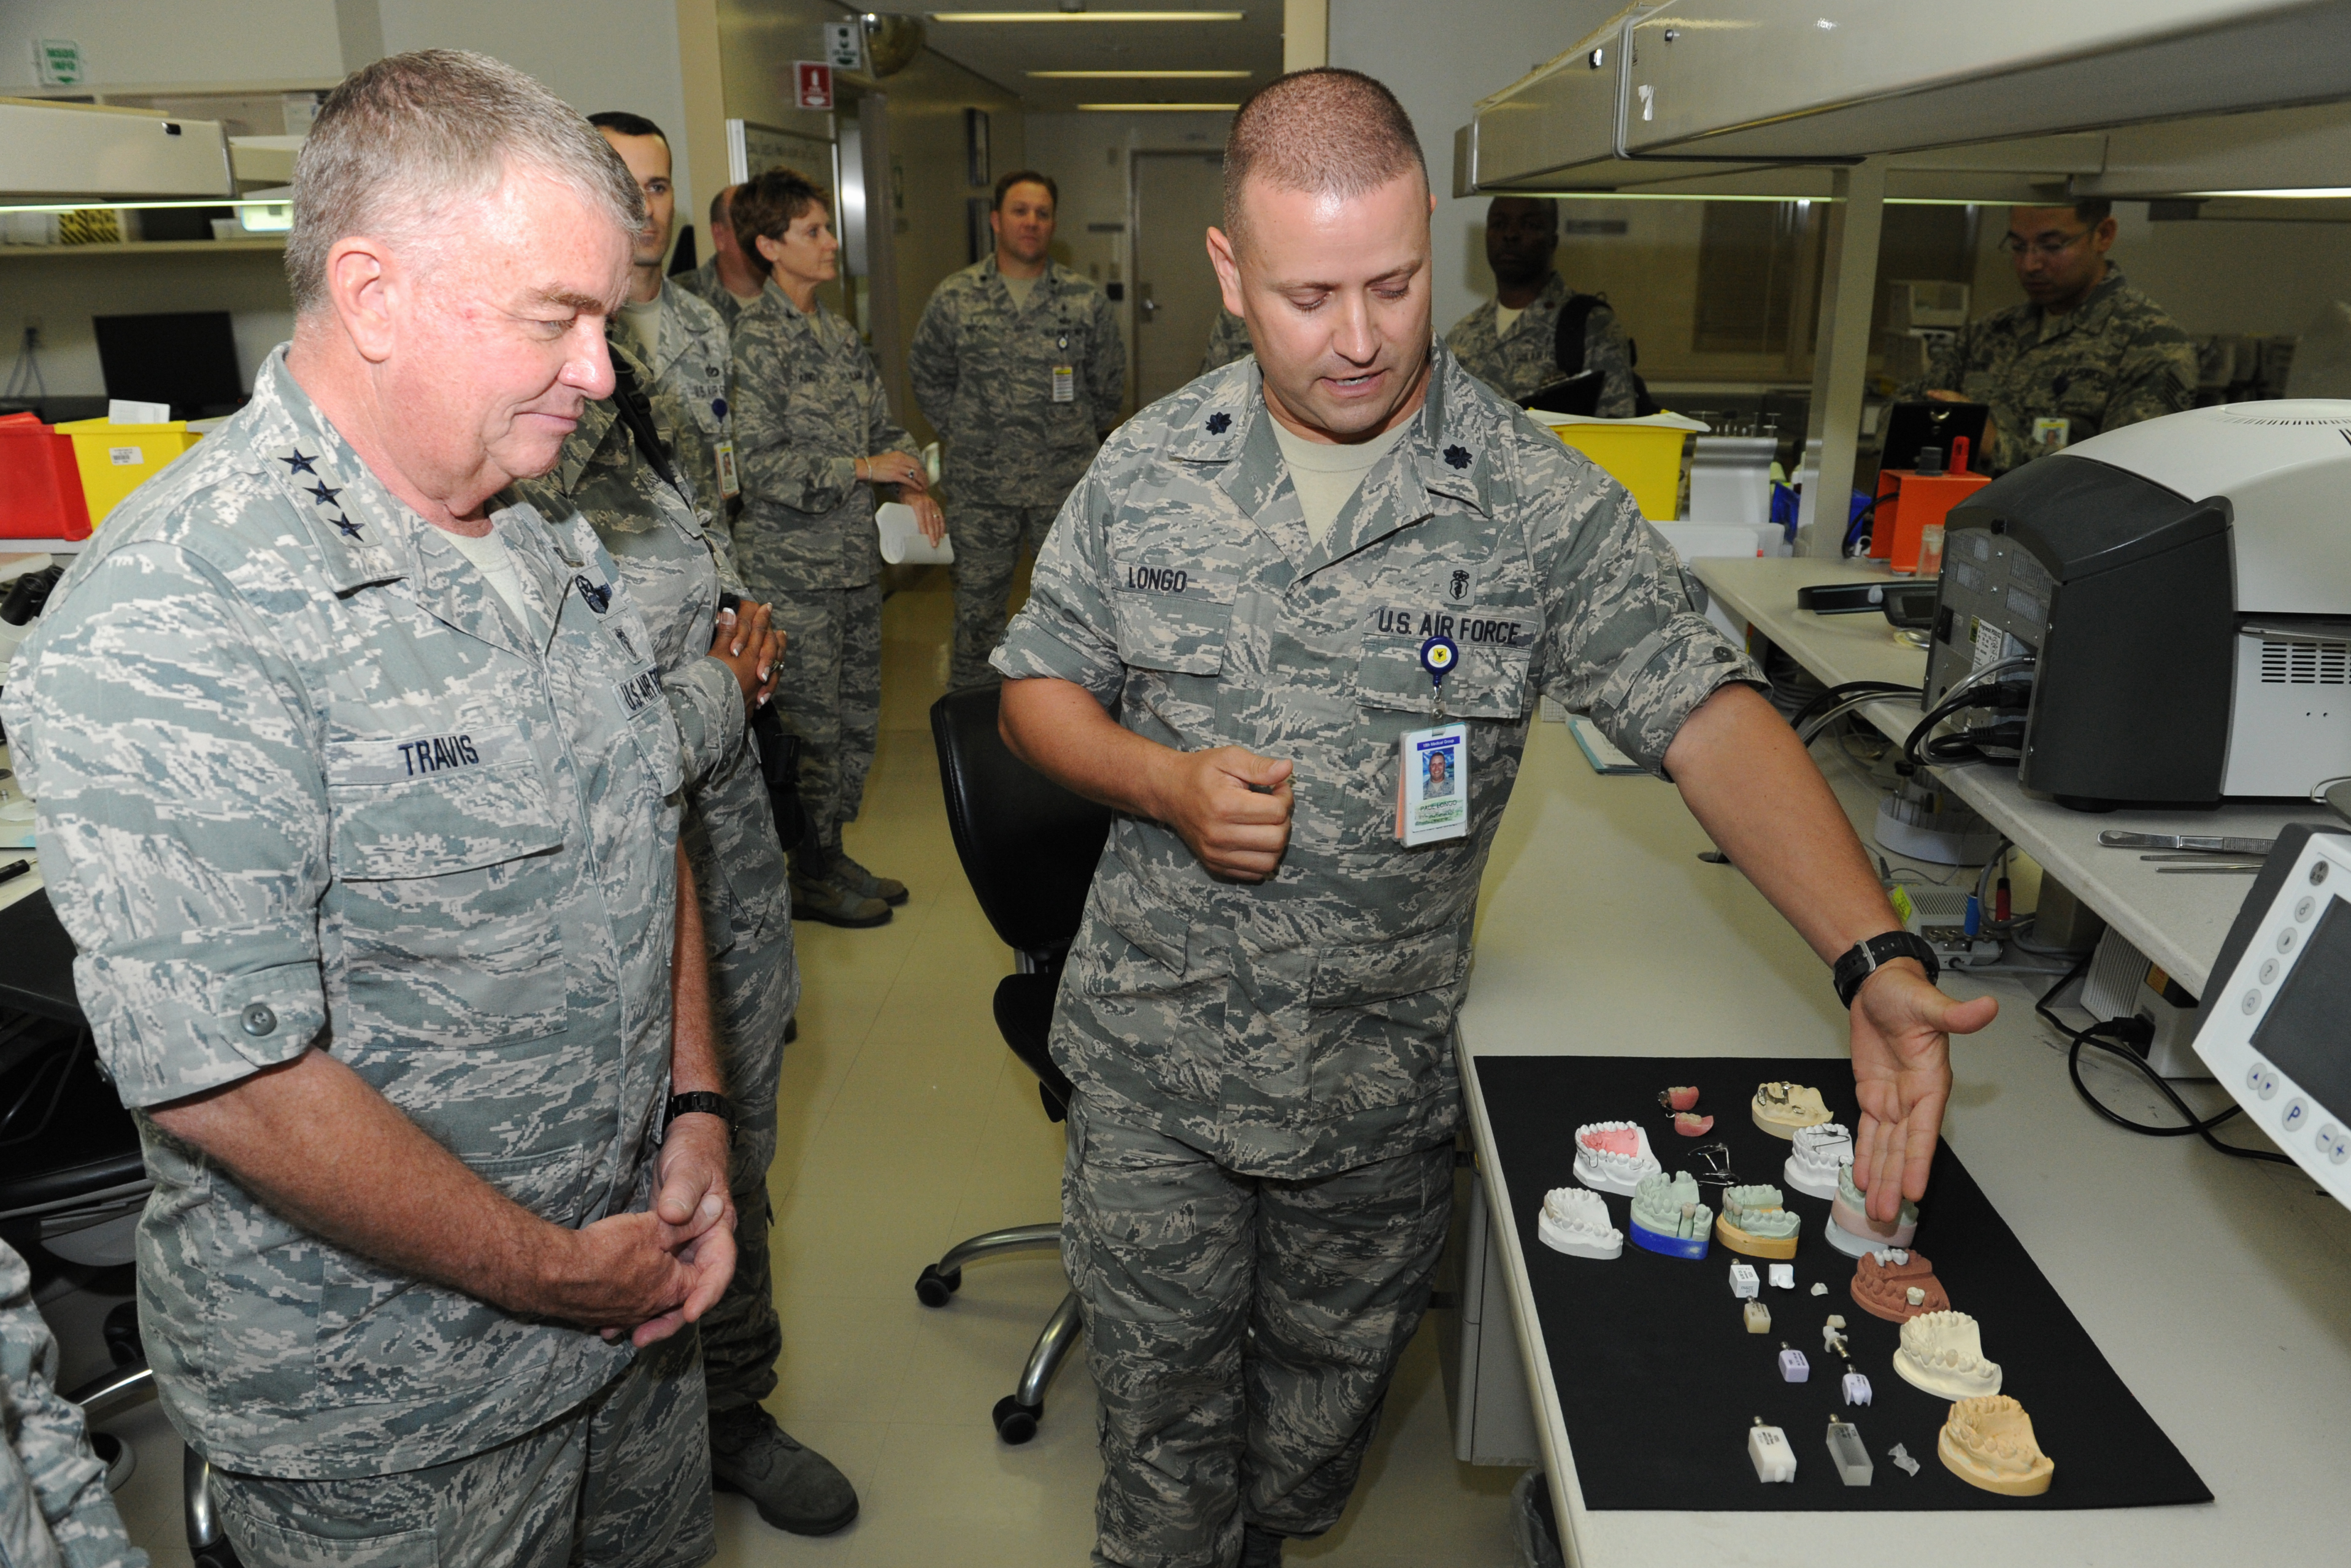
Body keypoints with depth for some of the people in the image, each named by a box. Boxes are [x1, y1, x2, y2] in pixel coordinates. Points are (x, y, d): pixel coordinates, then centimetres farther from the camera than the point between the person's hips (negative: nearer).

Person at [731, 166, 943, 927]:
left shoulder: (839, 332, 12)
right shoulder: (754, 338, -13)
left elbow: (884, 425, 18)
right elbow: (757, 461, -19)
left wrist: (914, 485, -1)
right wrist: (861, 469, -16)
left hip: (856, 558, 8)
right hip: (791, 568, -8)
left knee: (858, 717, 14)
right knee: (811, 726, 1)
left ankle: (833, 854, 29)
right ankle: (810, 877, 16)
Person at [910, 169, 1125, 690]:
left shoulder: (1087, 301, 2)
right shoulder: (954, 299, 2)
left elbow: (1109, 384, 13)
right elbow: (929, 379, 13)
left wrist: (1076, 439, 11)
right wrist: (966, 433, 7)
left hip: (1067, 487, 0)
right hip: (980, 487, 0)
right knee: (977, 611, 8)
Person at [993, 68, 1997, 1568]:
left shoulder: (1542, 501, -12)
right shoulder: (1150, 471, -5)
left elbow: (1710, 714, -18)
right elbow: (1040, 686, 3)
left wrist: (1876, 961, -31)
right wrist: (1166, 782, -17)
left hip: (1384, 1082, 0)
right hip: (1153, 1061, 1)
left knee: (1321, 1409, 23)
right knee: (1164, 1410, 18)